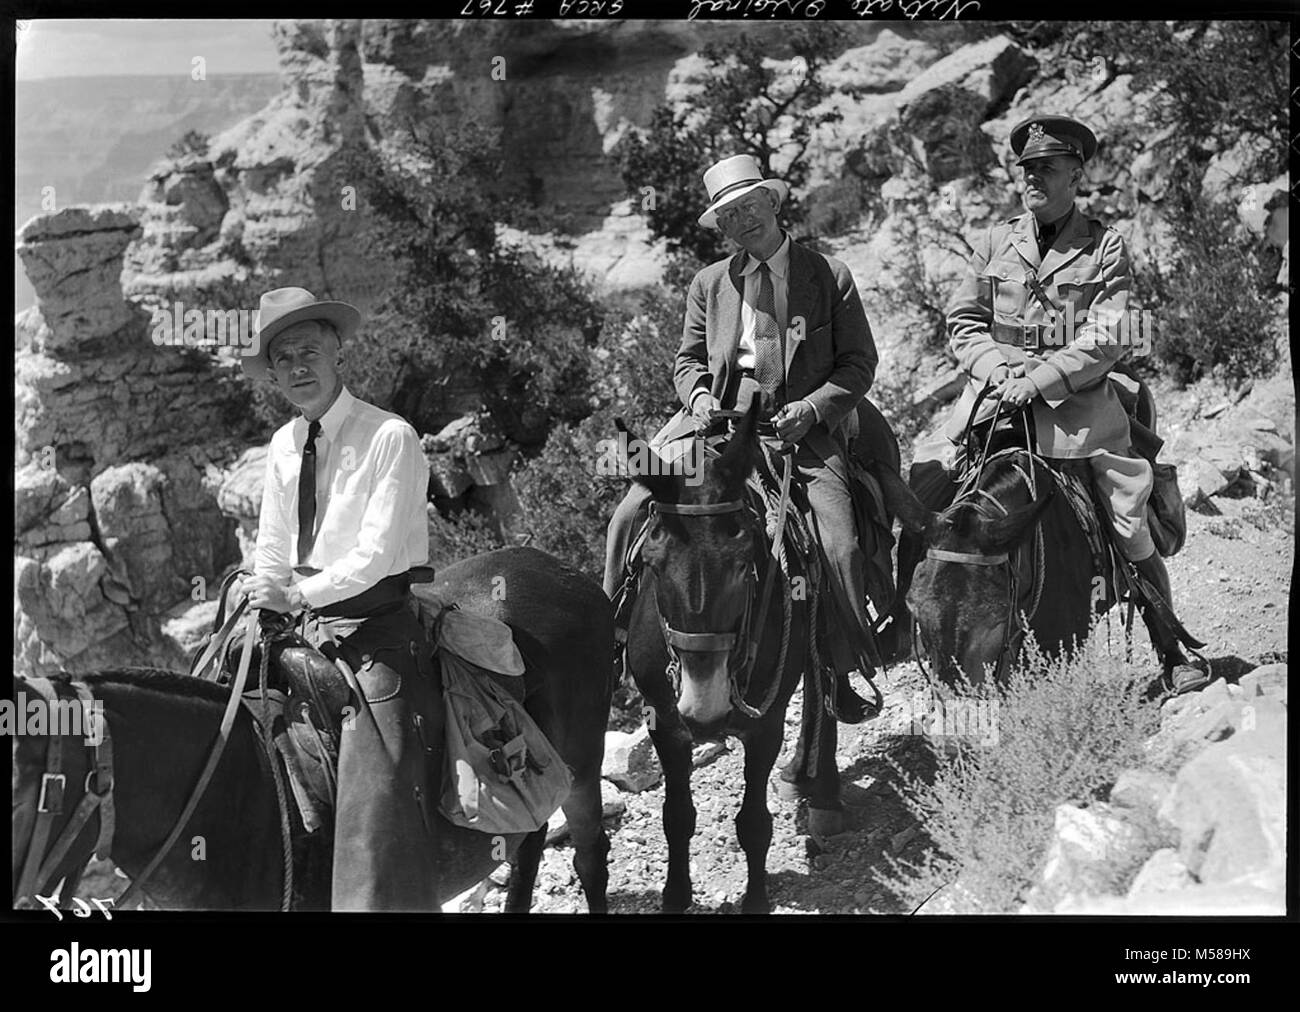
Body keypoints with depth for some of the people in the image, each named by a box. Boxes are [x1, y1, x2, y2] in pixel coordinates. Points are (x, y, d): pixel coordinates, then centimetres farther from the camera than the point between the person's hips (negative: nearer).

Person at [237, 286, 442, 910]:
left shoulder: (390, 437, -11)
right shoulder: (284, 446, 10)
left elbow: (377, 551, -17)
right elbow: (272, 554, 14)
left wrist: (299, 595, -20)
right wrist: (262, 609, 0)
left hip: (377, 629, -6)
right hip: (312, 626, 6)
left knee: (377, 804, -11)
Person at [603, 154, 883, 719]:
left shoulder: (829, 277, 5)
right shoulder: (710, 284, 14)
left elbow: (859, 362, 5)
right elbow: (688, 358, 20)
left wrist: (811, 407, -10)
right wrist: (698, 396, -3)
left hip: (803, 430, -2)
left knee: (840, 545, -22)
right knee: (630, 515, -12)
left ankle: (844, 672, -6)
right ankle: (612, 636, 4)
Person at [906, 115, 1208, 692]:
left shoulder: (1104, 247, 2)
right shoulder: (995, 242, 9)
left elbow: (1108, 341, -6)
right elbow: (963, 322, 9)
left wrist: (1042, 379, -16)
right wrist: (996, 369, -9)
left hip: (1077, 393, -2)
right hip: (997, 387, 3)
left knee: (1130, 502, -9)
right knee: (923, 481, -7)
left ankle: (1169, 651, 2)